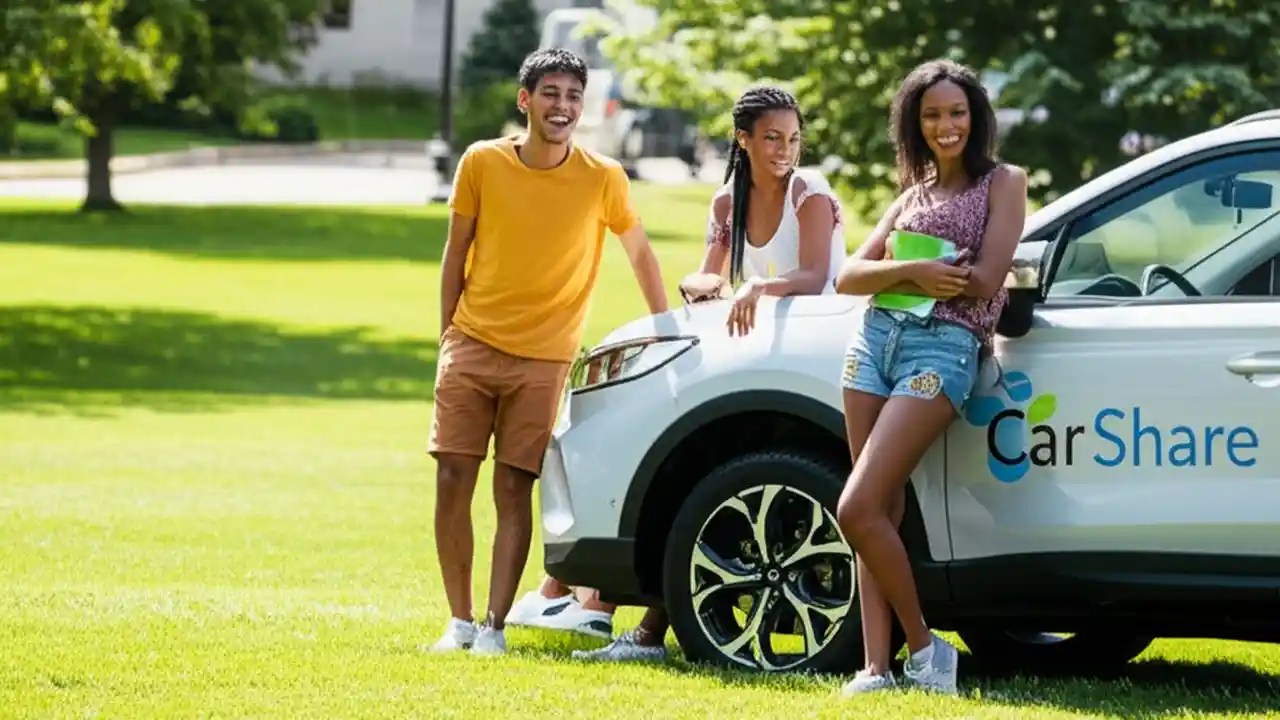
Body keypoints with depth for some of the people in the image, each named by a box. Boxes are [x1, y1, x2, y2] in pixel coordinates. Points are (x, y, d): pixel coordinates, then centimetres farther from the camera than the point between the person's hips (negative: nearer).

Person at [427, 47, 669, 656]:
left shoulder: (602, 179, -7)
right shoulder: (482, 163, -4)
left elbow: (639, 251, 8)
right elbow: (457, 253, 6)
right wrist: (447, 333, 6)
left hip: (541, 359, -1)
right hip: (472, 345, 1)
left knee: (514, 491, -3)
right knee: (452, 480, -2)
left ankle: (495, 625, 1)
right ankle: (459, 620, 7)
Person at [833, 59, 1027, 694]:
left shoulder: (1002, 183, 6)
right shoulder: (913, 194, 20)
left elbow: (983, 280, -7)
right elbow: (849, 276, 9)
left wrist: (901, 270, 1)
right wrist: (914, 271, -9)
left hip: (944, 348, -6)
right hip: (876, 338, 6)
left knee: (857, 510, -17)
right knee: (883, 511, 0)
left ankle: (923, 646, -4)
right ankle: (878, 667, -1)